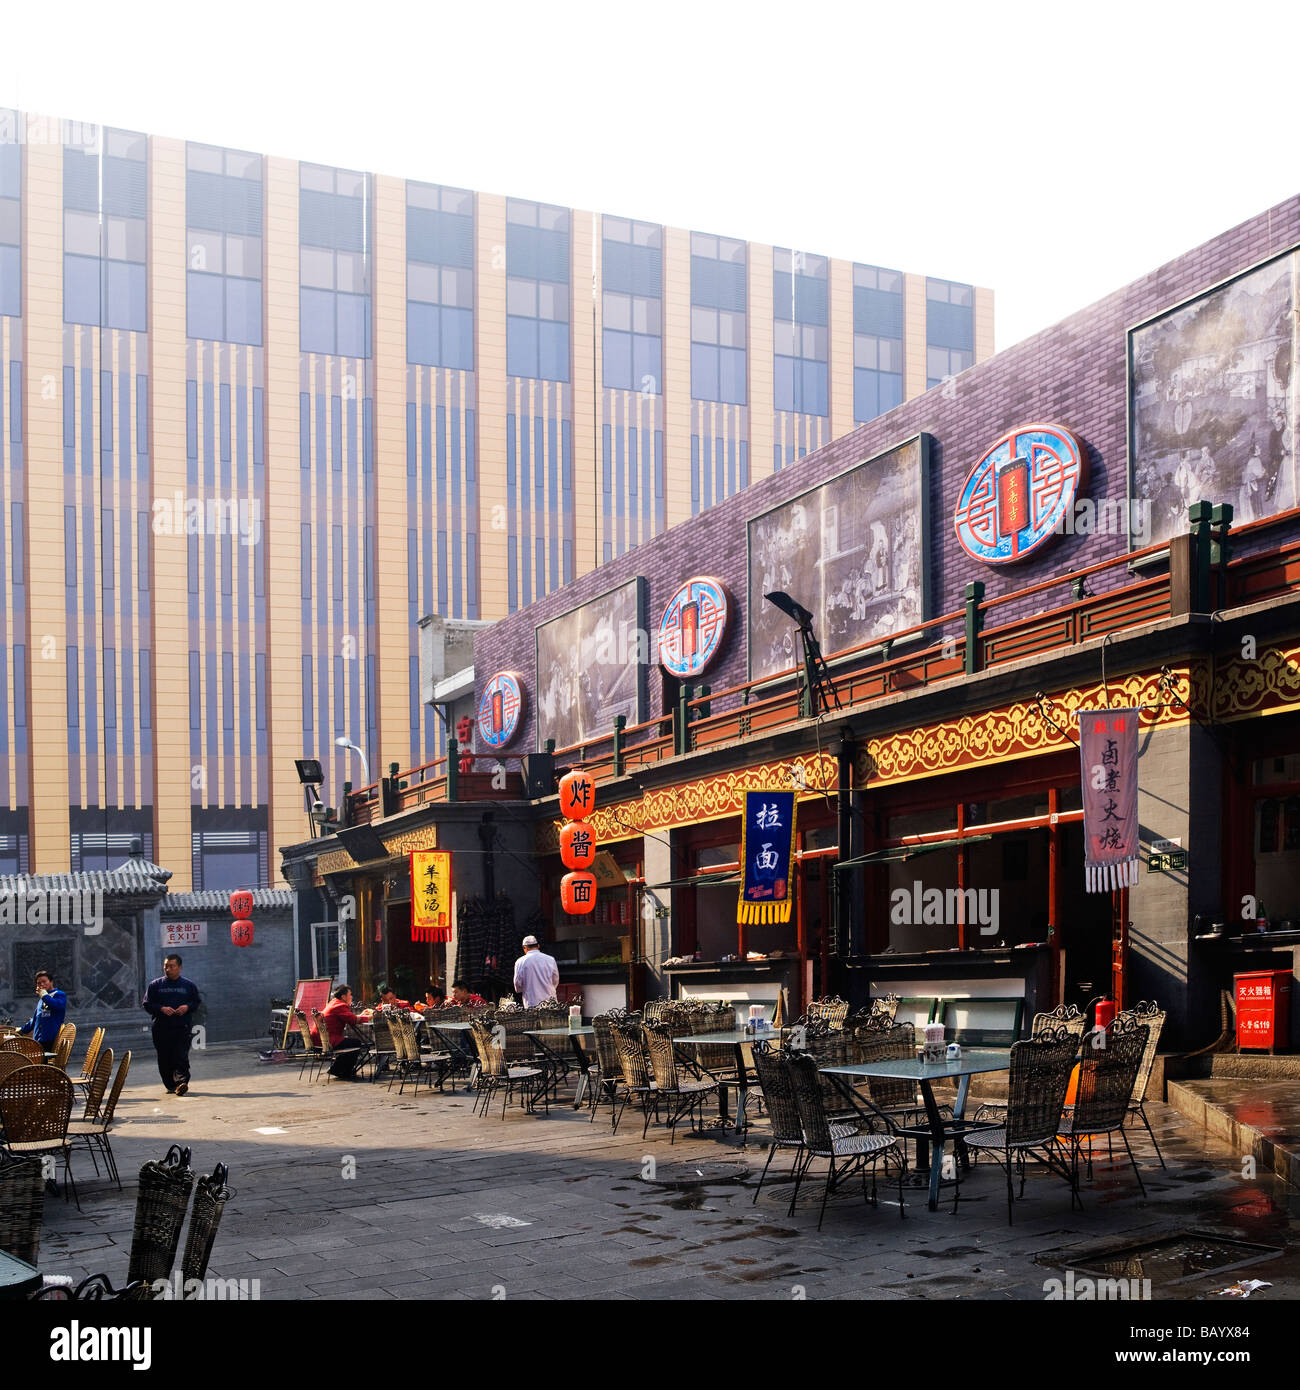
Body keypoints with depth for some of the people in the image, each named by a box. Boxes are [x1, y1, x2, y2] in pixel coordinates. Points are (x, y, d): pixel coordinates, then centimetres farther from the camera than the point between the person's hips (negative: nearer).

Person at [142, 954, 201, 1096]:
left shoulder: (189, 985, 9)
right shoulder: (155, 985, 8)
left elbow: (197, 1002, 14)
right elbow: (147, 1004, 6)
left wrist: (187, 1007, -7)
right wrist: (161, 1009, -11)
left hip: (182, 1027, -1)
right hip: (161, 1028, 2)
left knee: (181, 1056, -14)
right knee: (164, 1060, 3)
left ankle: (182, 1082, -21)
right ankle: (171, 1085, 14)